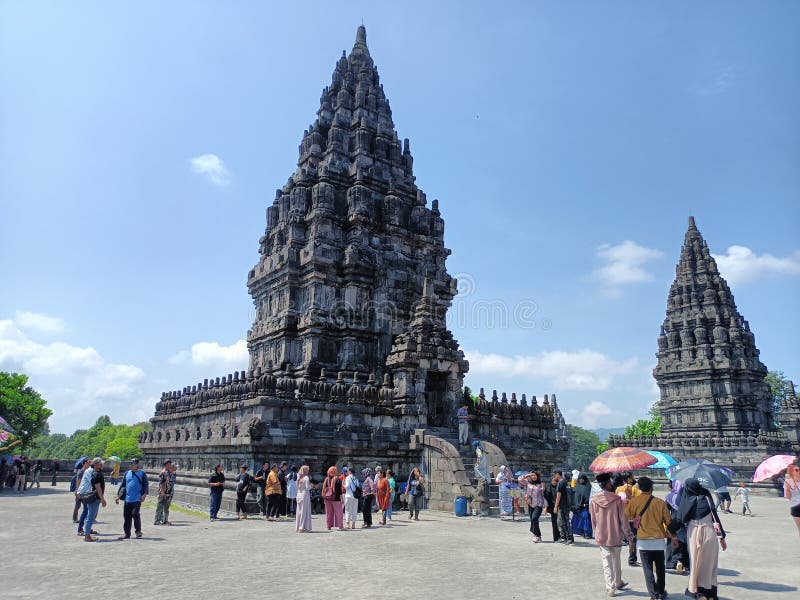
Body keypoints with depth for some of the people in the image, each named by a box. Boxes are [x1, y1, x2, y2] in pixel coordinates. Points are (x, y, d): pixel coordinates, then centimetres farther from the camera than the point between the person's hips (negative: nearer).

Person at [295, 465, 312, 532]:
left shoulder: (299, 478, 8)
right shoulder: (306, 478, -11)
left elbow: (297, 487, 11)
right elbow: (307, 487, -14)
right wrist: (311, 485, 6)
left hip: (299, 495, 7)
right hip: (305, 495, -7)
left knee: (299, 511, 11)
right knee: (304, 511, -2)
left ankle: (297, 527, 16)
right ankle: (302, 527, -3)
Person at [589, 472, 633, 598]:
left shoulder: (593, 500, -8)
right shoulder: (617, 499, -16)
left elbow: (593, 521, 1)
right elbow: (623, 520, -12)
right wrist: (629, 537, -3)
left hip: (601, 537, 0)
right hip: (616, 536, 0)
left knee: (607, 563, 10)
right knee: (616, 561, 21)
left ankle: (610, 588, 10)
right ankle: (618, 582, 37)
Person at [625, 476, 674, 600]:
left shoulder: (634, 501, -9)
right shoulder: (660, 502, -8)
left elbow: (627, 515, 3)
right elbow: (668, 521, -2)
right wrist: (672, 536, 13)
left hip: (643, 541, -1)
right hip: (659, 540, 1)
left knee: (648, 569, 6)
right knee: (660, 568, 19)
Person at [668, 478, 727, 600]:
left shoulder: (686, 501, -5)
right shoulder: (706, 498, -6)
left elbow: (678, 519, -3)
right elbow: (715, 518, -6)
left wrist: (669, 531, 10)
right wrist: (722, 537, 3)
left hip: (693, 534, 0)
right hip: (709, 533, 0)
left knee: (696, 562, 11)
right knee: (709, 562, 12)